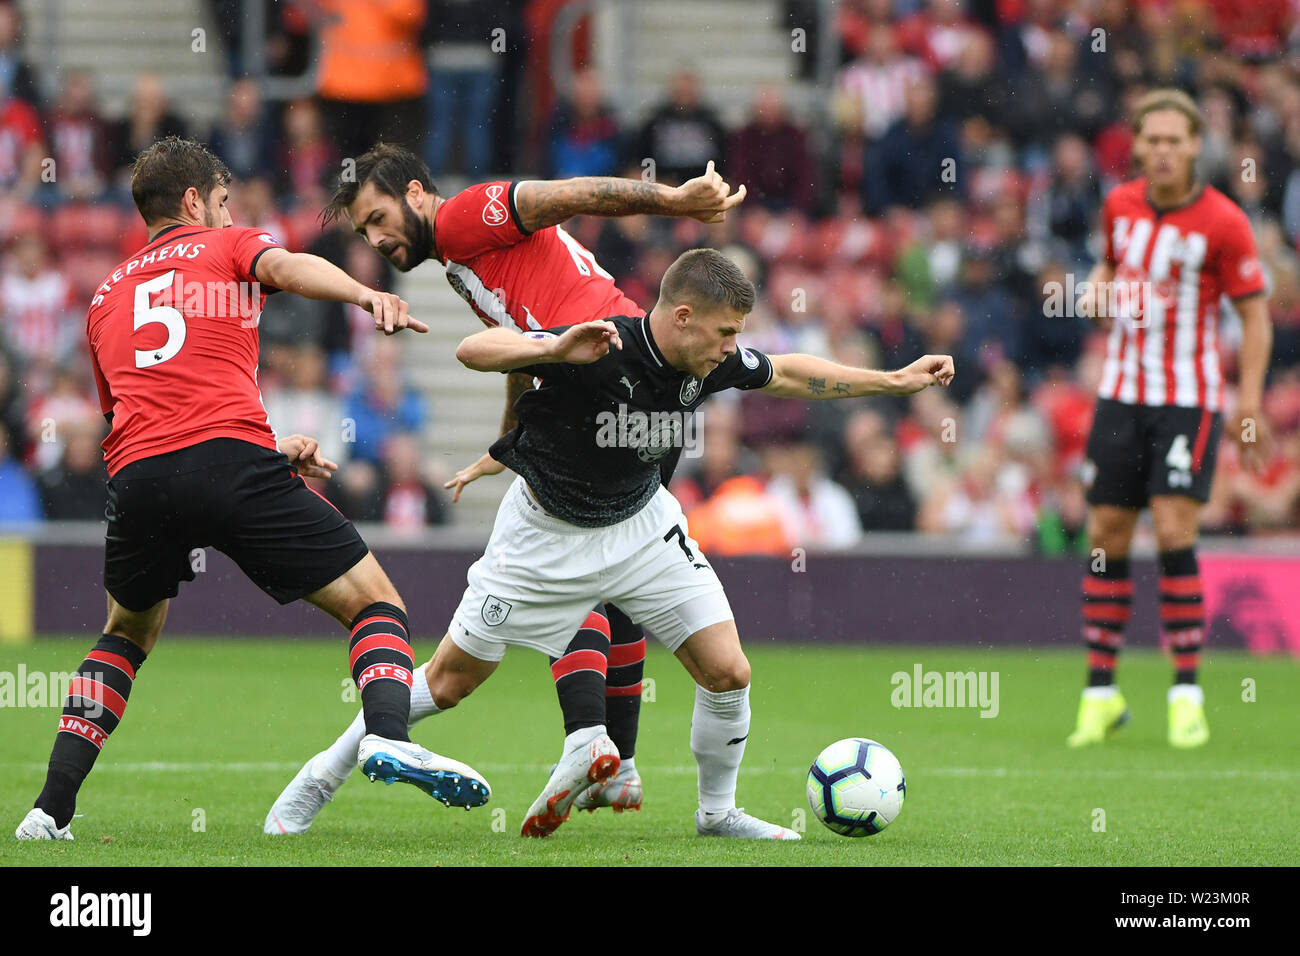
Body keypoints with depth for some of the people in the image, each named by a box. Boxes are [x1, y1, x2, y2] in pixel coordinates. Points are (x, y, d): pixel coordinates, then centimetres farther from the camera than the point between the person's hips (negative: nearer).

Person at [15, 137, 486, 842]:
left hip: (136, 476, 4)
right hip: (229, 456, -4)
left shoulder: (106, 296, 32)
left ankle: (50, 810, 17)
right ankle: (387, 736, -26)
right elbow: (286, 267, -5)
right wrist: (367, 295, -24)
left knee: (128, 633, 29)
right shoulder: (225, 246, 19)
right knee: (374, 603, 3)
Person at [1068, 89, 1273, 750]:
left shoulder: (1223, 222, -11)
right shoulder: (1119, 205, 3)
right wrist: (1096, 293, -1)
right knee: (1106, 537, 3)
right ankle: (1101, 692, 13)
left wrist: (1250, 405, -13)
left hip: (1189, 399, -4)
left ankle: (1187, 694, -7)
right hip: (1121, 392, 5)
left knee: (1174, 534, -15)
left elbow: (1255, 314, -6)